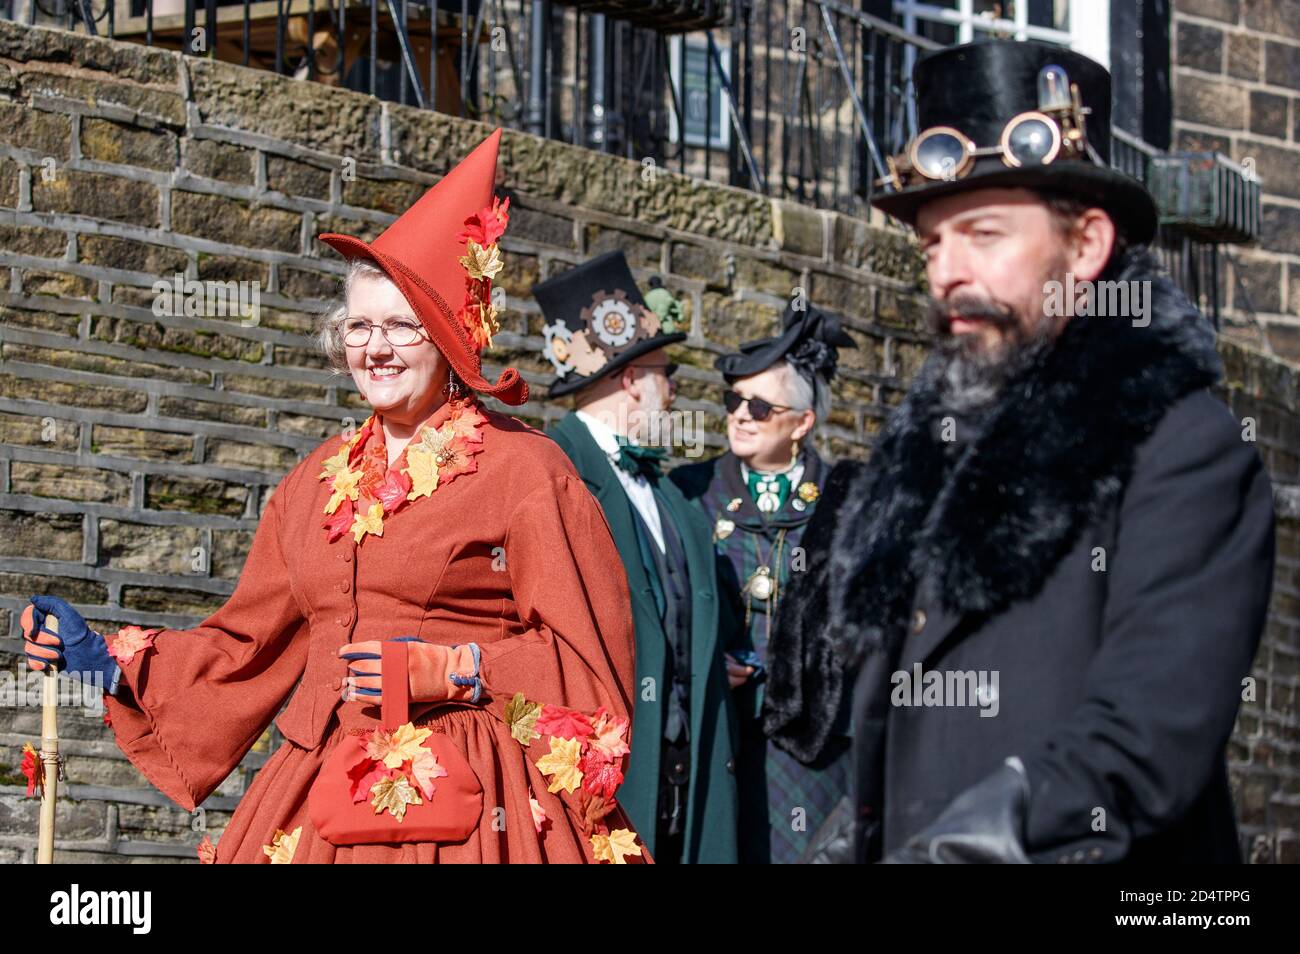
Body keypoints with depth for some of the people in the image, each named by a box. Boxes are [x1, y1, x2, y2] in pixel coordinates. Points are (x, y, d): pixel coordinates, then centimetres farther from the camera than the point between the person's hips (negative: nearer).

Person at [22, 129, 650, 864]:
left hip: (463, 804, -5)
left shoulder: (523, 469, -2)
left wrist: (455, 670, -15)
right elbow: (249, 645, 21)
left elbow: (588, 663, -5)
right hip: (321, 803, 5)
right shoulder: (318, 483, 17)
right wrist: (109, 660, 15)